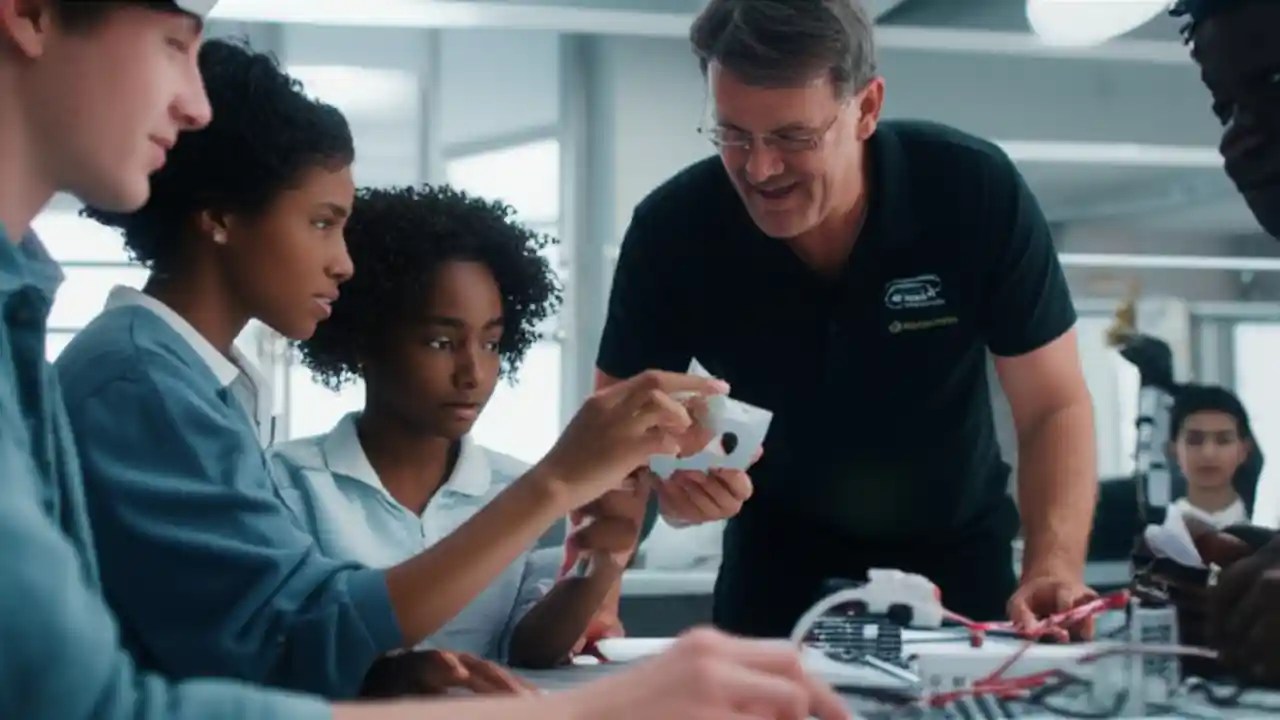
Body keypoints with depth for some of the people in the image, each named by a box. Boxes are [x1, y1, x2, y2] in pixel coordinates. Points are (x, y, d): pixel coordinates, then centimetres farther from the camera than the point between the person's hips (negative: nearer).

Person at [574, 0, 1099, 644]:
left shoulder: (977, 195, -25)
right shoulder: (672, 230, -23)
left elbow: (1054, 407, -18)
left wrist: (1053, 569, -36)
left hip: (955, 554, 0)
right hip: (778, 562, 0)